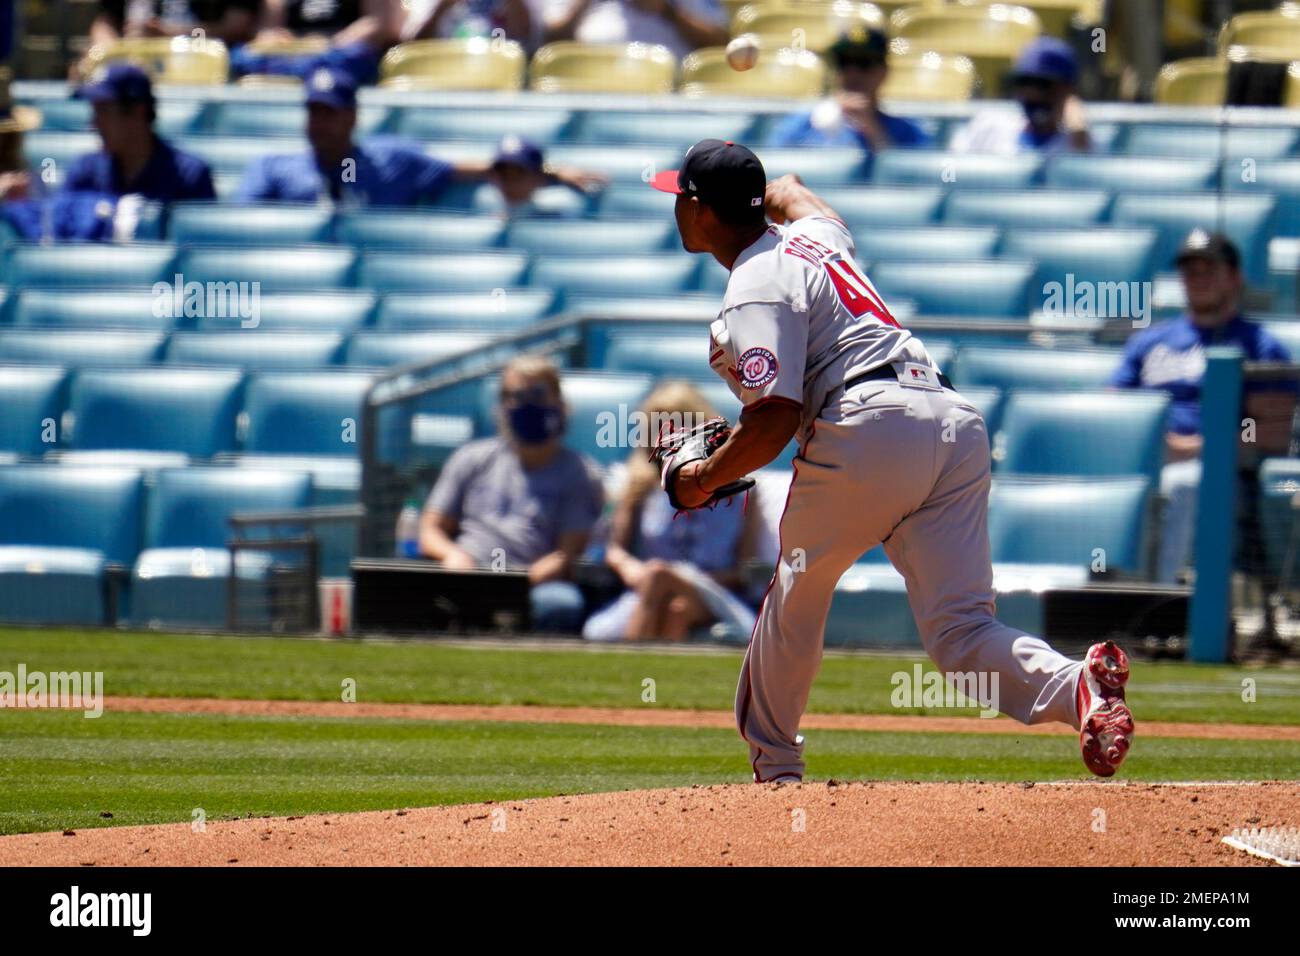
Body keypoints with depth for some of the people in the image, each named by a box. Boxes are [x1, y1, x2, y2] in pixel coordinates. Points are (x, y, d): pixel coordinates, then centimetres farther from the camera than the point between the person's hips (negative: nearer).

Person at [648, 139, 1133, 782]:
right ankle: (1076, 686, -31)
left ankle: (773, 764, 29)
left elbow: (774, 423, -11)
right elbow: (788, 193, 52)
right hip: (956, 421, 8)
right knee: (960, 631, -3)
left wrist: (703, 480, 4)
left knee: (798, 588, 18)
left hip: (868, 428, -8)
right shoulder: (812, 235, 25)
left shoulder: (754, 294, -2)